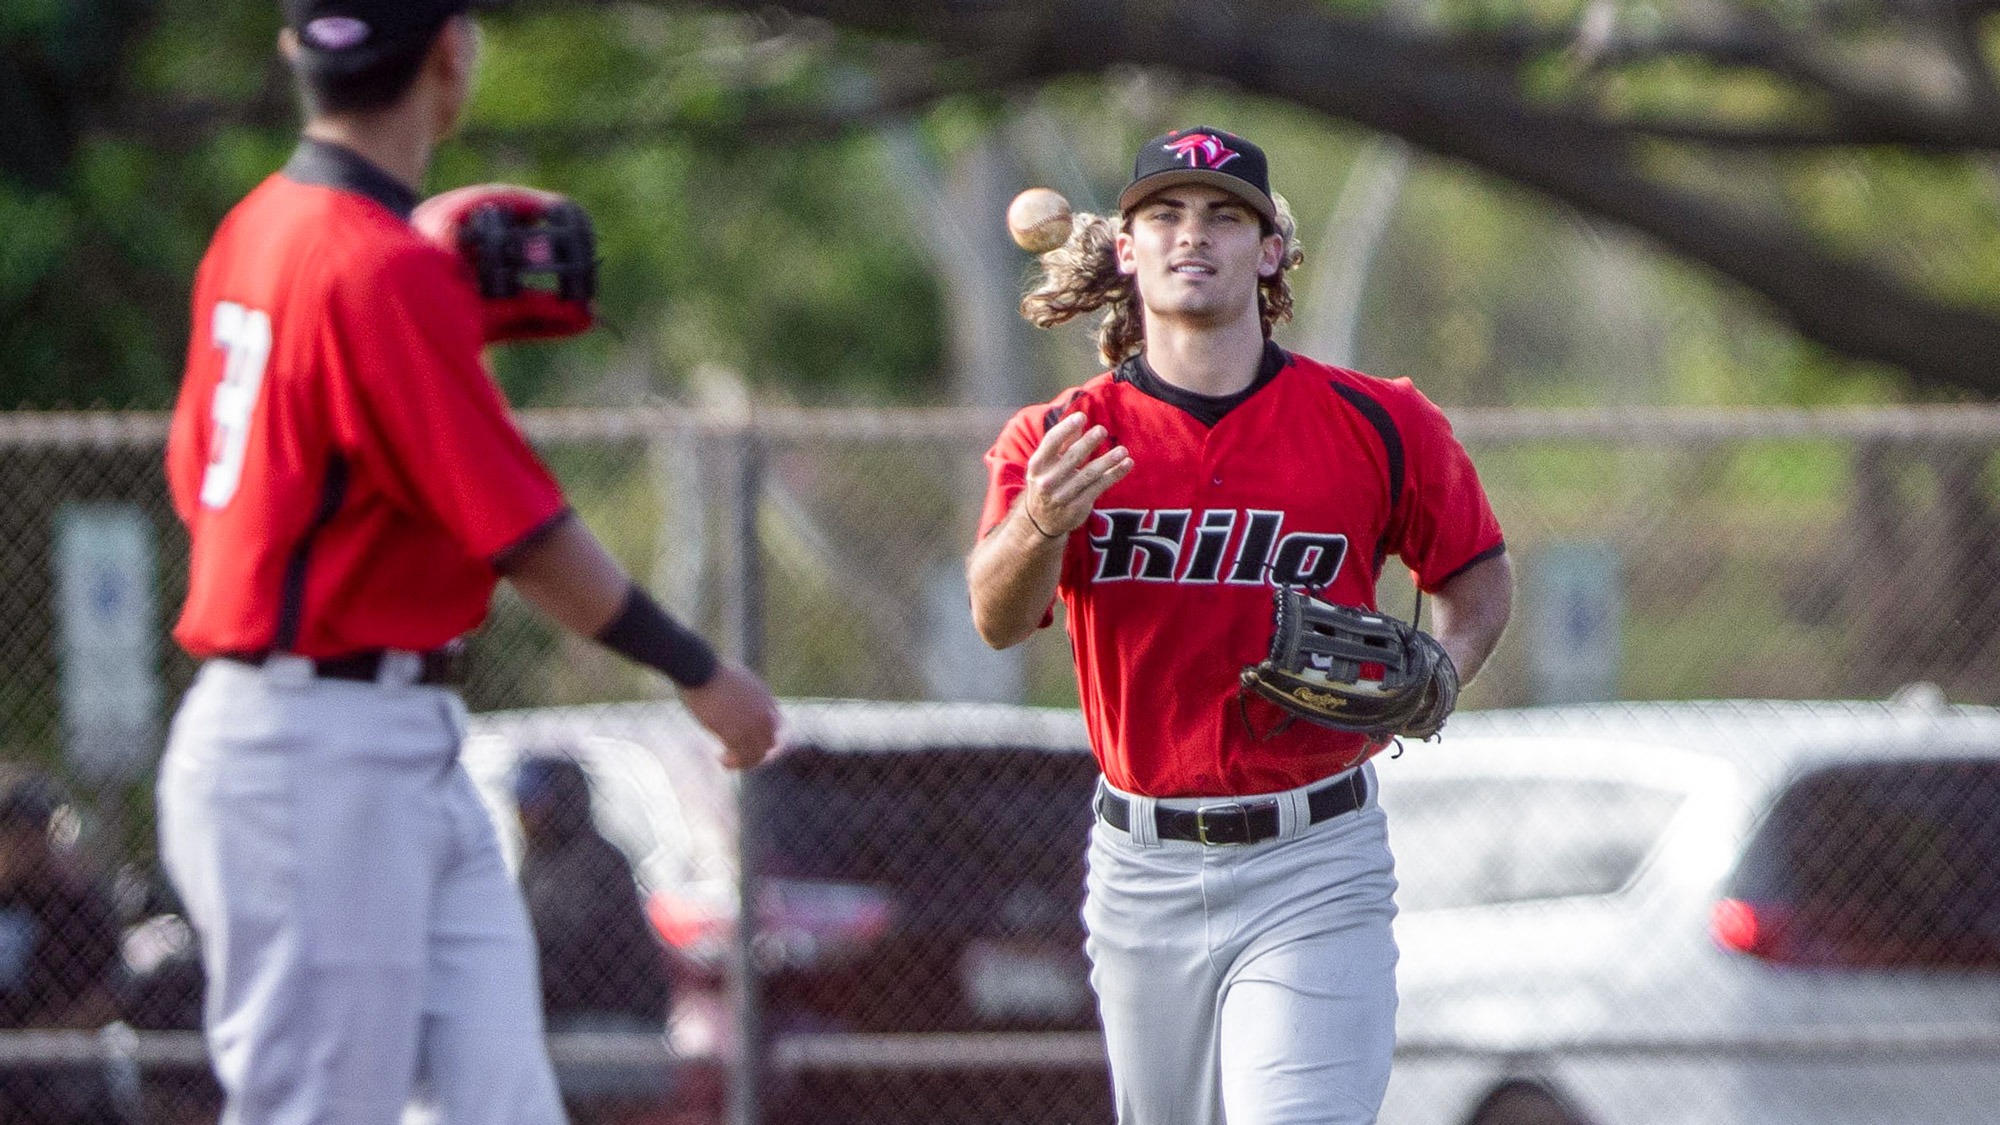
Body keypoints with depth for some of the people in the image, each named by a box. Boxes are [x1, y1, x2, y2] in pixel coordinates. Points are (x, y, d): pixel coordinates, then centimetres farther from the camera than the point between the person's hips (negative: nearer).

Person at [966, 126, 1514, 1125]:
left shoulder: (1377, 426, 0)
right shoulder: (1056, 442, 0)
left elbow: (1477, 575, 14)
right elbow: (999, 620, -15)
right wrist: (1038, 526, -37)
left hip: (1313, 867, -2)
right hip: (1142, 871, 2)